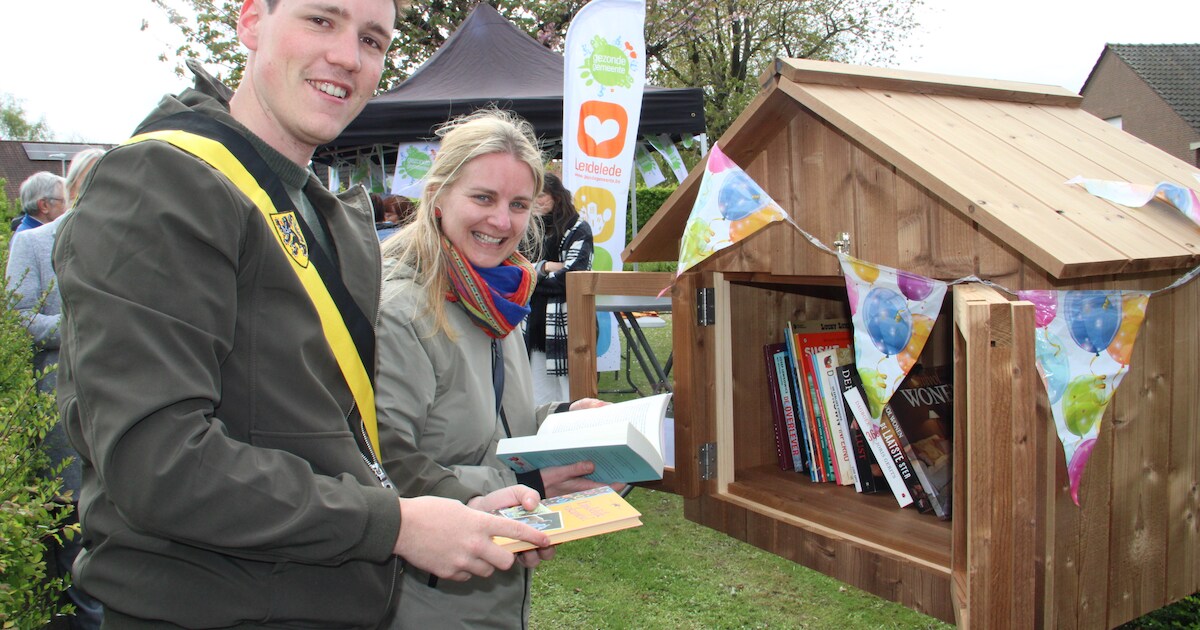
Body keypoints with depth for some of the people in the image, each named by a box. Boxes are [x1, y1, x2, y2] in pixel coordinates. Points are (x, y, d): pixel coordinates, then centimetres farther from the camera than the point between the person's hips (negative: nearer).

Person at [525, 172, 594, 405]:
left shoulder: (579, 229, -4)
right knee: (539, 397, 8)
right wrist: (544, 267, -7)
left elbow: (569, 278, -13)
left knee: (571, 396, -4)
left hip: (566, 324, -6)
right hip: (536, 323, 6)